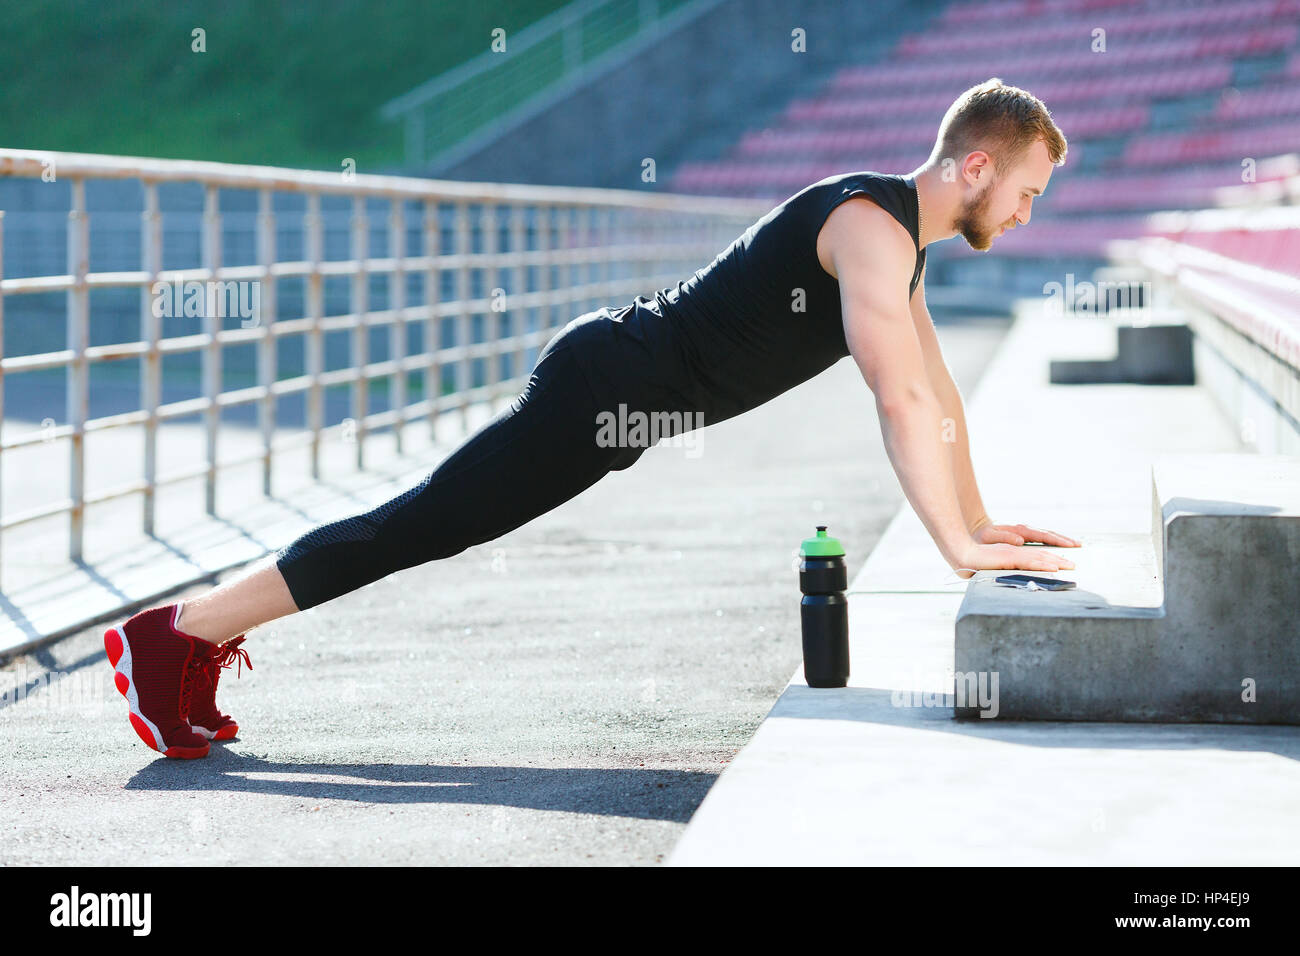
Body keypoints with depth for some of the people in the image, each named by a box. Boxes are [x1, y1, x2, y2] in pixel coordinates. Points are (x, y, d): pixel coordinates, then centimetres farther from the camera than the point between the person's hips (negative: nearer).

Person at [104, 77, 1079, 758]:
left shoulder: (901, 229, 13)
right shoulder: (871, 225, -19)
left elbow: (935, 386, 21)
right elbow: (902, 399, -27)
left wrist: (979, 519, 18)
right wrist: (961, 548, -25)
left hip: (622, 392, 9)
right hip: (605, 383, -9)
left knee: (423, 527, 10)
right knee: (417, 528, -7)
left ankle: (202, 637, 14)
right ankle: (177, 632, -4)